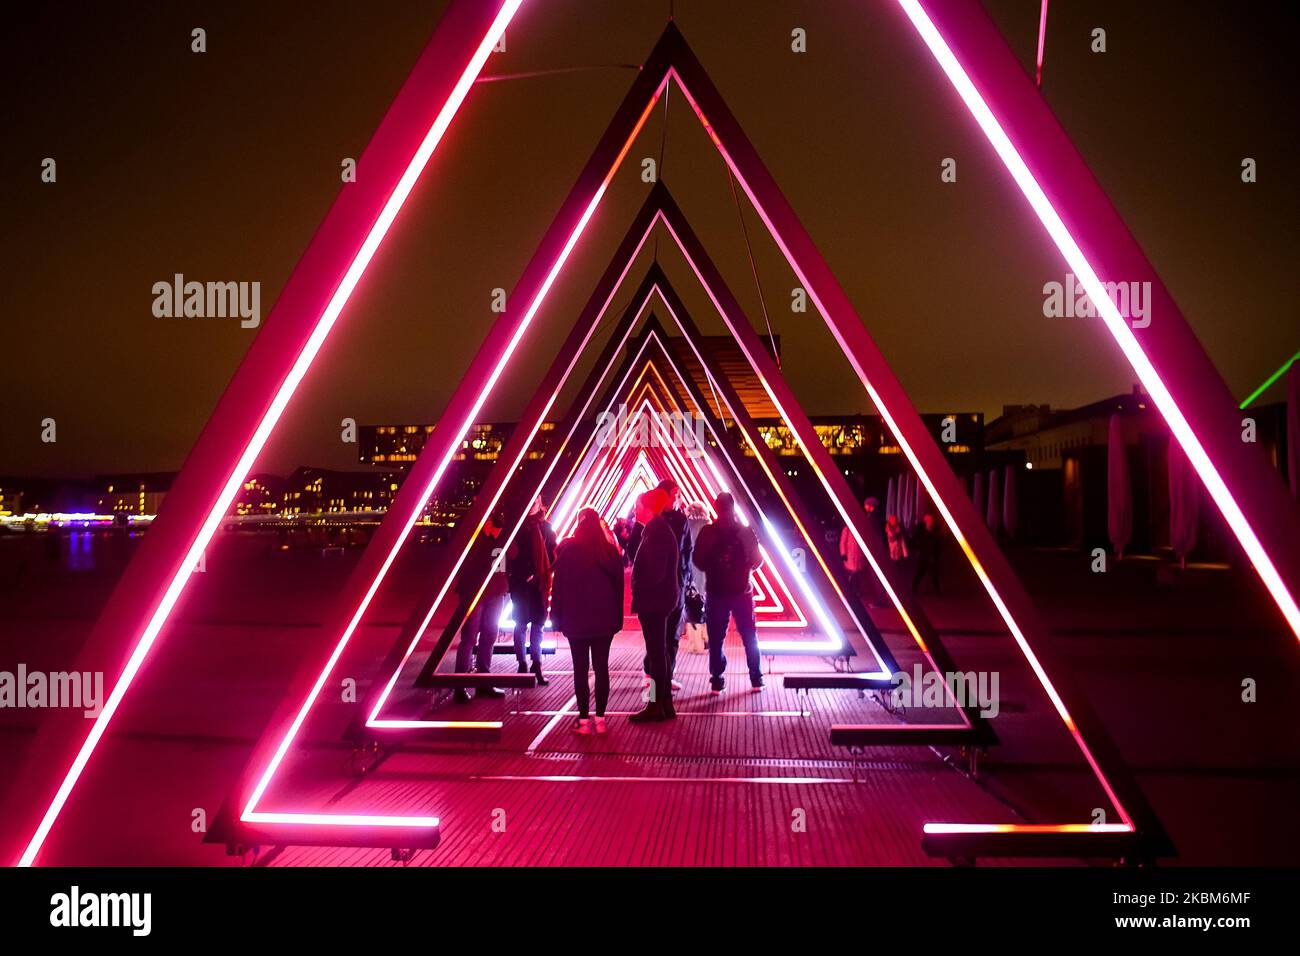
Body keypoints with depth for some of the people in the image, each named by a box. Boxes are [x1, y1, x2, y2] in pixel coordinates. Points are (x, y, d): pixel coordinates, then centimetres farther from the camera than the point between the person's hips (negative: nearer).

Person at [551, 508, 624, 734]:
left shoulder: (567, 550, -5)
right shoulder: (610, 550, 1)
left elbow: (558, 584, -3)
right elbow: (618, 583, 6)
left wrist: (557, 617, 5)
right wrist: (617, 617, 13)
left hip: (576, 618, -2)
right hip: (604, 619, 2)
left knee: (580, 669, 3)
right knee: (601, 668, 7)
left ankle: (584, 719, 3)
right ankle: (600, 718, 8)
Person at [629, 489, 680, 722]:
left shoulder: (655, 532, -19)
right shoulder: (660, 528, 13)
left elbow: (654, 572, -24)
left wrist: (638, 590, -11)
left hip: (653, 600, -10)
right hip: (661, 598, 10)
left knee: (656, 652, -4)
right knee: (660, 652, 15)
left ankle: (656, 706, 3)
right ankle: (664, 704, 22)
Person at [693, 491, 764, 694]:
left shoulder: (745, 531, 3)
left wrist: (743, 570, -3)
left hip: (742, 591, 0)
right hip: (715, 592, 0)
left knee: (749, 635, 1)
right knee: (715, 638, 4)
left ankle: (756, 677, 6)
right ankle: (716, 678, 10)